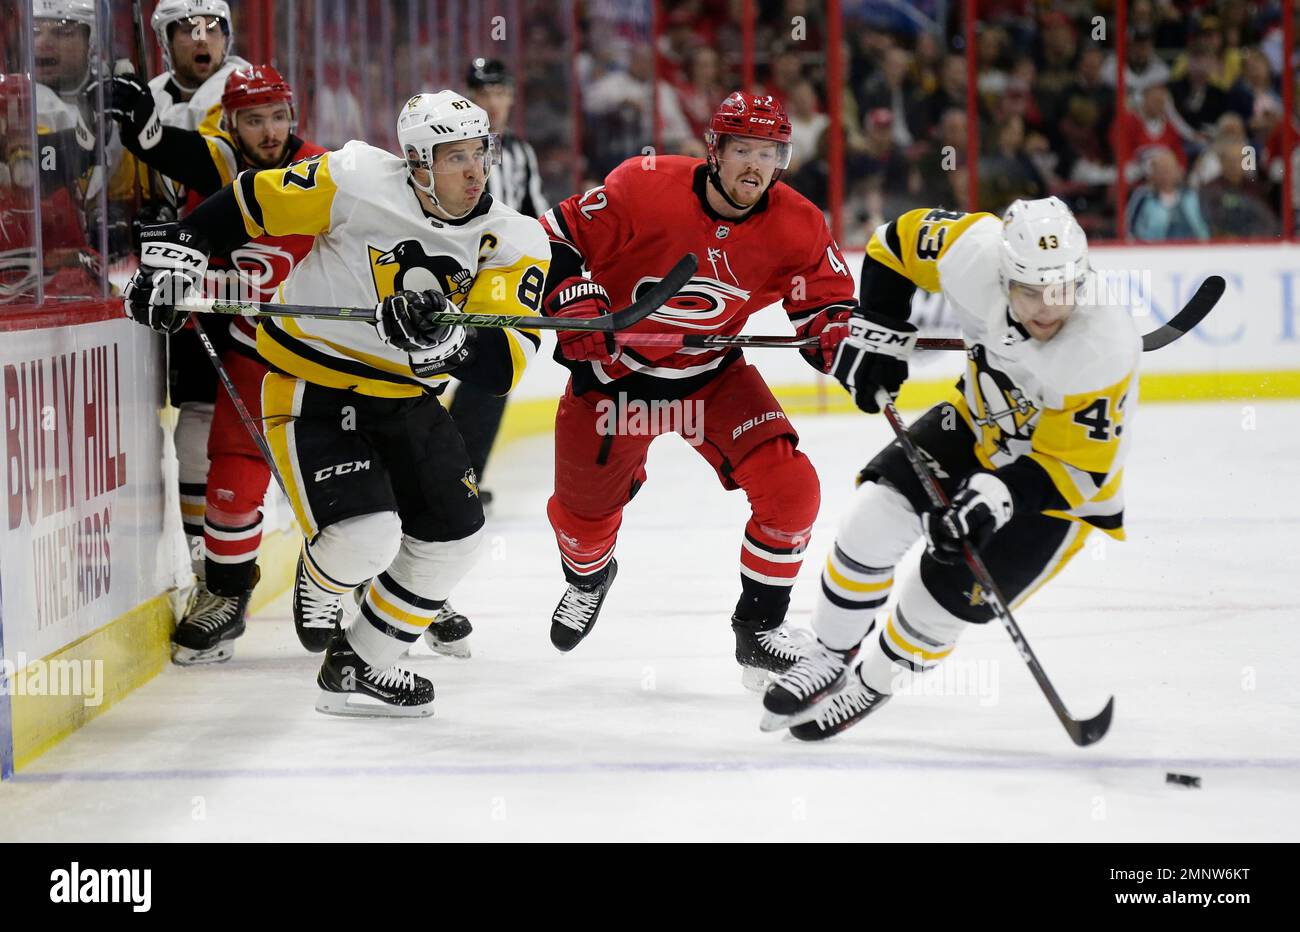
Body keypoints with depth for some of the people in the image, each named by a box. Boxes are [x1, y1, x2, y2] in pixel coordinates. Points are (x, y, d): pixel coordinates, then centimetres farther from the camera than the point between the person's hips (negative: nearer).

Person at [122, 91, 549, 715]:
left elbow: (502, 365, -17)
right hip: (310, 385, -6)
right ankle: (320, 582, 16)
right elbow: (249, 202, -6)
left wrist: (442, 338, -36)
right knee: (365, 534, -22)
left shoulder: (515, 242, -8)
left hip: (405, 399, 6)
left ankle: (359, 667, 23)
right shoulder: (358, 181, -18)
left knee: (453, 533, 5)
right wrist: (173, 254, -9)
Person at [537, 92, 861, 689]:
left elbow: (826, 303, -2)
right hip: (613, 368, -1)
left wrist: (845, 349, -22)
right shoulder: (644, 189, -25)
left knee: (790, 490, -17)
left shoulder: (796, 227, -16)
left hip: (713, 376, 2)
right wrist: (573, 300, -28)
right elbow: (561, 236, -14)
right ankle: (588, 576, 54)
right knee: (584, 510, 14)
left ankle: (759, 628, 3)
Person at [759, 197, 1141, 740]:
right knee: (873, 521, -13)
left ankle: (871, 685, 22)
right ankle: (830, 658, 11)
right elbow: (901, 240, -6)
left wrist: (997, 497, -42)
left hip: (1063, 480, -4)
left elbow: (1078, 467, -29)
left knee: (939, 603, -9)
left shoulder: (1104, 352, -37)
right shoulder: (974, 252, -27)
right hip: (980, 424, 4)